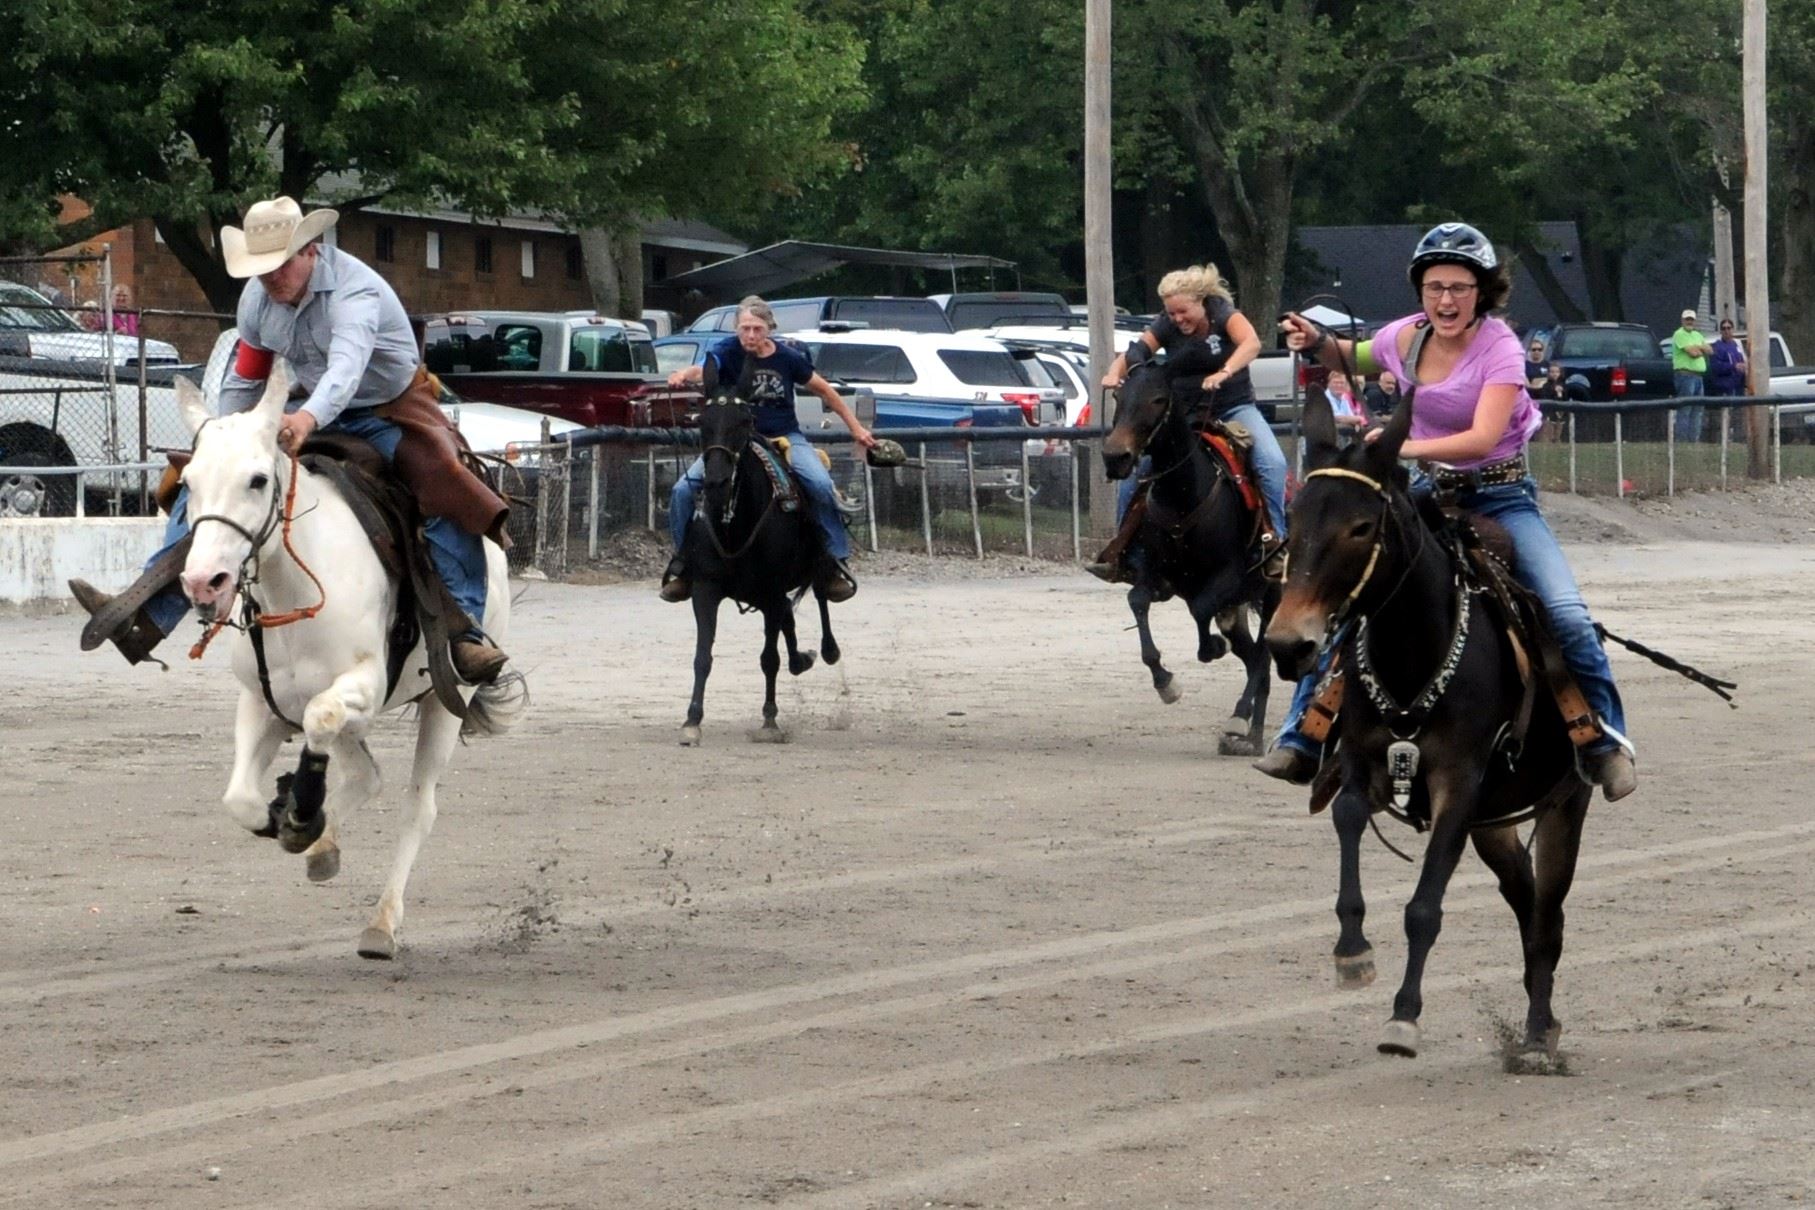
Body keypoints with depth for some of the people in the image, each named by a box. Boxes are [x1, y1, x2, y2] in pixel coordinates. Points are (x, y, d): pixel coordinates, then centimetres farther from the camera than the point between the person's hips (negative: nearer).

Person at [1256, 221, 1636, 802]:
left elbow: (1483, 437, -30)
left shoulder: (1498, 347, -18)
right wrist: (1318, 343, -1)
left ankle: (1606, 743, -2)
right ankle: (1302, 740, 5)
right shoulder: (1406, 337, -3)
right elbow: (1356, 358, 21)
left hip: (1501, 497, -4)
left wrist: (1408, 447, -42)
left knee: (1567, 616, -20)